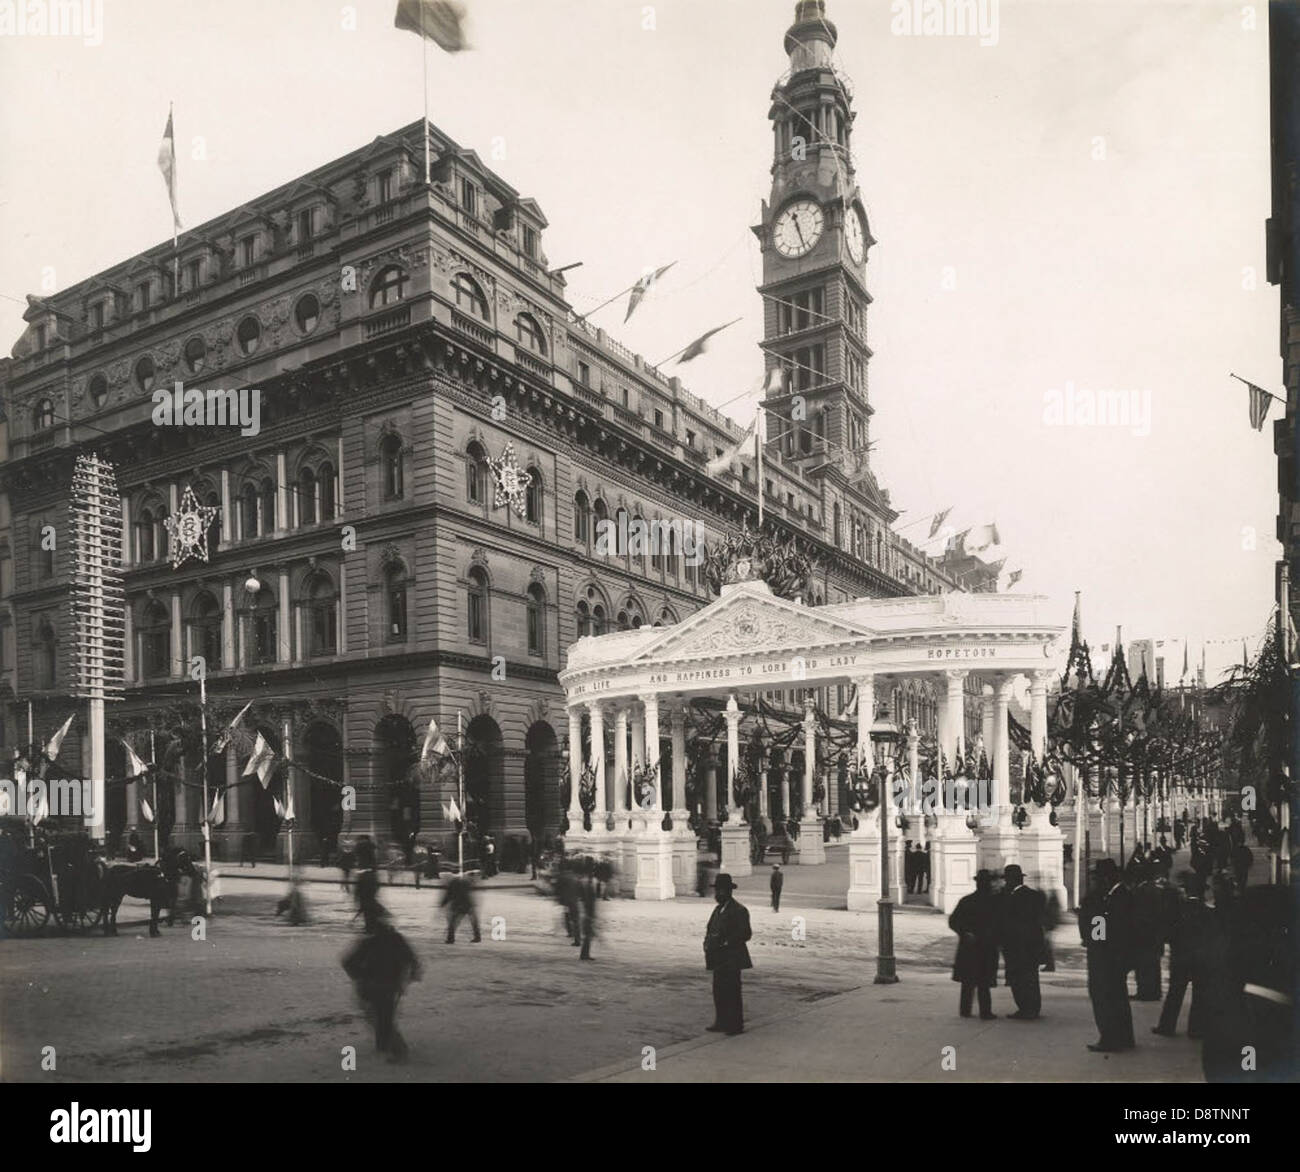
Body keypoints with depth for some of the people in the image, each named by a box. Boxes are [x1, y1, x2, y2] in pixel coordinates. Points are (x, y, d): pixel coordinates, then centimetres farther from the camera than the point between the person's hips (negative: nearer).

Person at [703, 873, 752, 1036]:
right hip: (719, 959, 8)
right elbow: (711, 930, 21)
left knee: (732, 993, -3)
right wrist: (708, 942, 1)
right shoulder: (718, 909, 16)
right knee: (719, 992, 12)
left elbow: (745, 934, -16)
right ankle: (722, 1023, 22)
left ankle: (736, 1026, 5)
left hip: (731, 959, -8)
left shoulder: (739, 910, -11)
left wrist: (725, 942, -20)